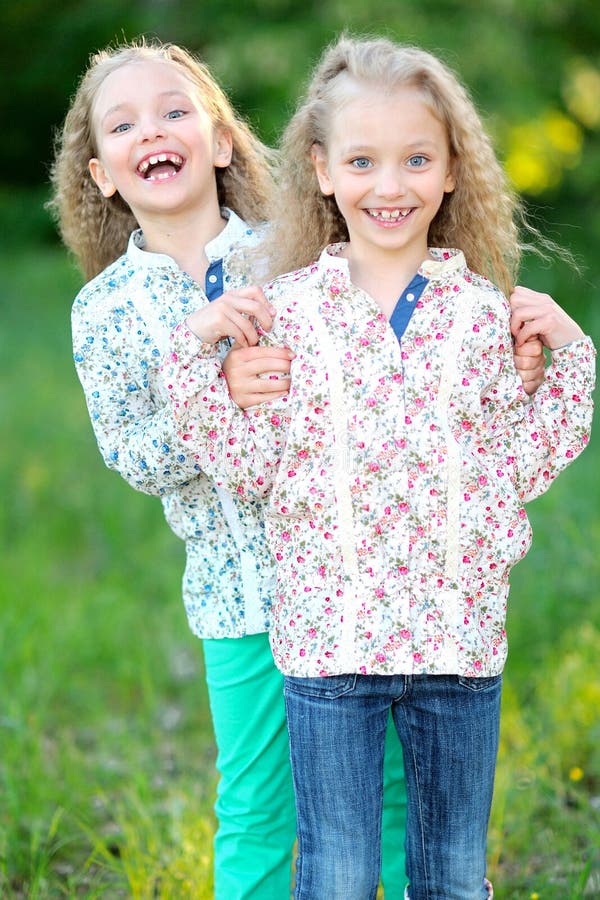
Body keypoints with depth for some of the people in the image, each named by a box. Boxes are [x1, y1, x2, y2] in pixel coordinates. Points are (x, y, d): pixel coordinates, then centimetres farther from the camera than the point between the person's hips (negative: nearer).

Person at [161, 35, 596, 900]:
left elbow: (518, 468, 6)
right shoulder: (289, 311, -2)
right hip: (330, 634, -2)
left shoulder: (485, 310, 2)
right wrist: (196, 353, -11)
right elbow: (252, 467, -3)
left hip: (459, 634, 2)